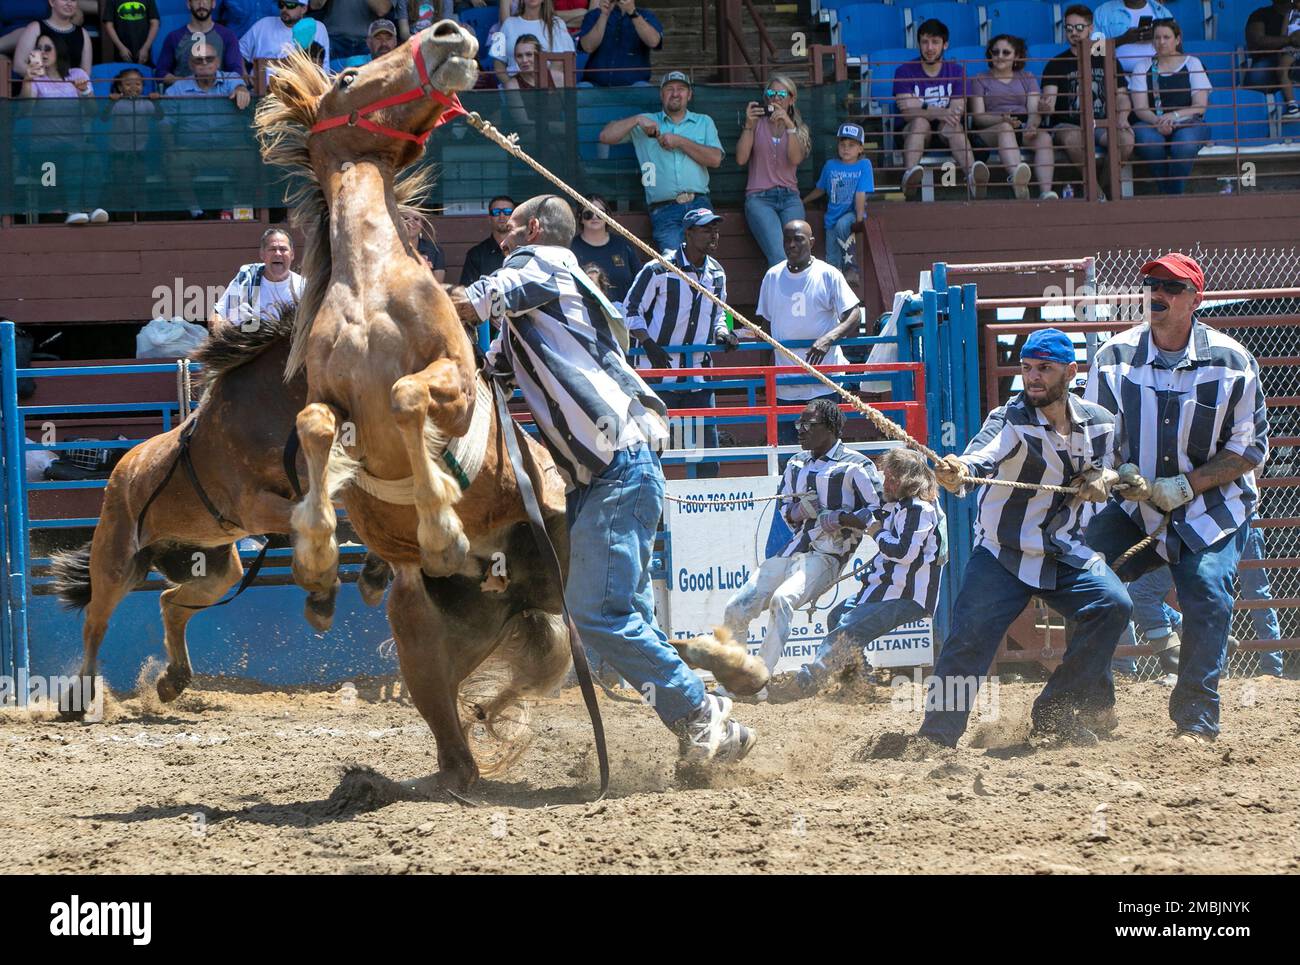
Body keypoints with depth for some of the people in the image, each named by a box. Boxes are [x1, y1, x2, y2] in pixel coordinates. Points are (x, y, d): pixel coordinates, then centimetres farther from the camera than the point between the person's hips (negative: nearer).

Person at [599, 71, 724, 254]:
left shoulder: (703, 122, 21)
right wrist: (637, 120, -2)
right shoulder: (648, 122, 19)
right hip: (664, 210, 0)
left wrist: (680, 142, -2)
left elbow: (715, 159, 5)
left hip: (698, 204, 0)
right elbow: (606, 136, 9)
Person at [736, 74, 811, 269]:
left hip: (789, 197, 2)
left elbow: (795, 159, -3)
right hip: (759, 198, -2)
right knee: (778, 255, -26)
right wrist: (748, 125, -8)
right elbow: (741, 159, -1)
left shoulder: (799, 129, 18)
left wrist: (789, 126, -14)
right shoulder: (757, 124, 12)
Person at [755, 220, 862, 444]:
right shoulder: (773, 276, 10)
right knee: (784, 446, 1)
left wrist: (828, 338, -22)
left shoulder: (828, 275, -2)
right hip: (785, 383, 3)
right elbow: (765, 321, 19)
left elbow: (853, 314, -6)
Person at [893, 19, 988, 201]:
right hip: (912, 132, 0)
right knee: (920, 122, -34)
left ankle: (973, 175, -62)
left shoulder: (956, 71, 8)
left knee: (951, 124, -33)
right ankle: (910, 174, -62)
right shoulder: (905, 72, 2)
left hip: (945, 137, 0)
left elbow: (957, 111, -2)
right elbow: (908, 112, -12)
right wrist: (939, 113, -30)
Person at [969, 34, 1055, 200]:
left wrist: (1031, 125, -18)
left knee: (1044, 137, -32)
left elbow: (1034, 110, 8)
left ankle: (1046, 192, -55)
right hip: (990, 131, -2)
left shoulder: (1027, 79, 24)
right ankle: (1018, 183, -70)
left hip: (1024, 128, 2)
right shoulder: (980, 81, 18)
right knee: (1005, 129, -39)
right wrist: (1002, 119, -18)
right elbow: (978, 116, 3)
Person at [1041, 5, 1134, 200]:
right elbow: (1048, 100, -7)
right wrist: (1046, 107, -33)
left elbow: (1121, 95, 12)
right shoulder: (1057, 64, 5)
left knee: (1126, 137, -31)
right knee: (1073, 138, -39)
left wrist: (1121, 116, -10)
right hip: (1067, 125, -2)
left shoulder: (1106, 61, 13)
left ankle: (1109, 188, -14)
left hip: (1102, 125, 2)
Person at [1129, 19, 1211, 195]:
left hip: (1189, 123, -1)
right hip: (1152, 124, 1)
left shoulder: (1192, 64, 11)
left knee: (1184, 143, -37)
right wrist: (1158, 121, -21)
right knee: (1149, 141, -36)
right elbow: (1140, 108, 1)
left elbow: (1200, 106, 1)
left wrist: (1175, 115, -18)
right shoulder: (1143, 69, 13)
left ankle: (1174, 195, -29)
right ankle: (1165, 193, -28)